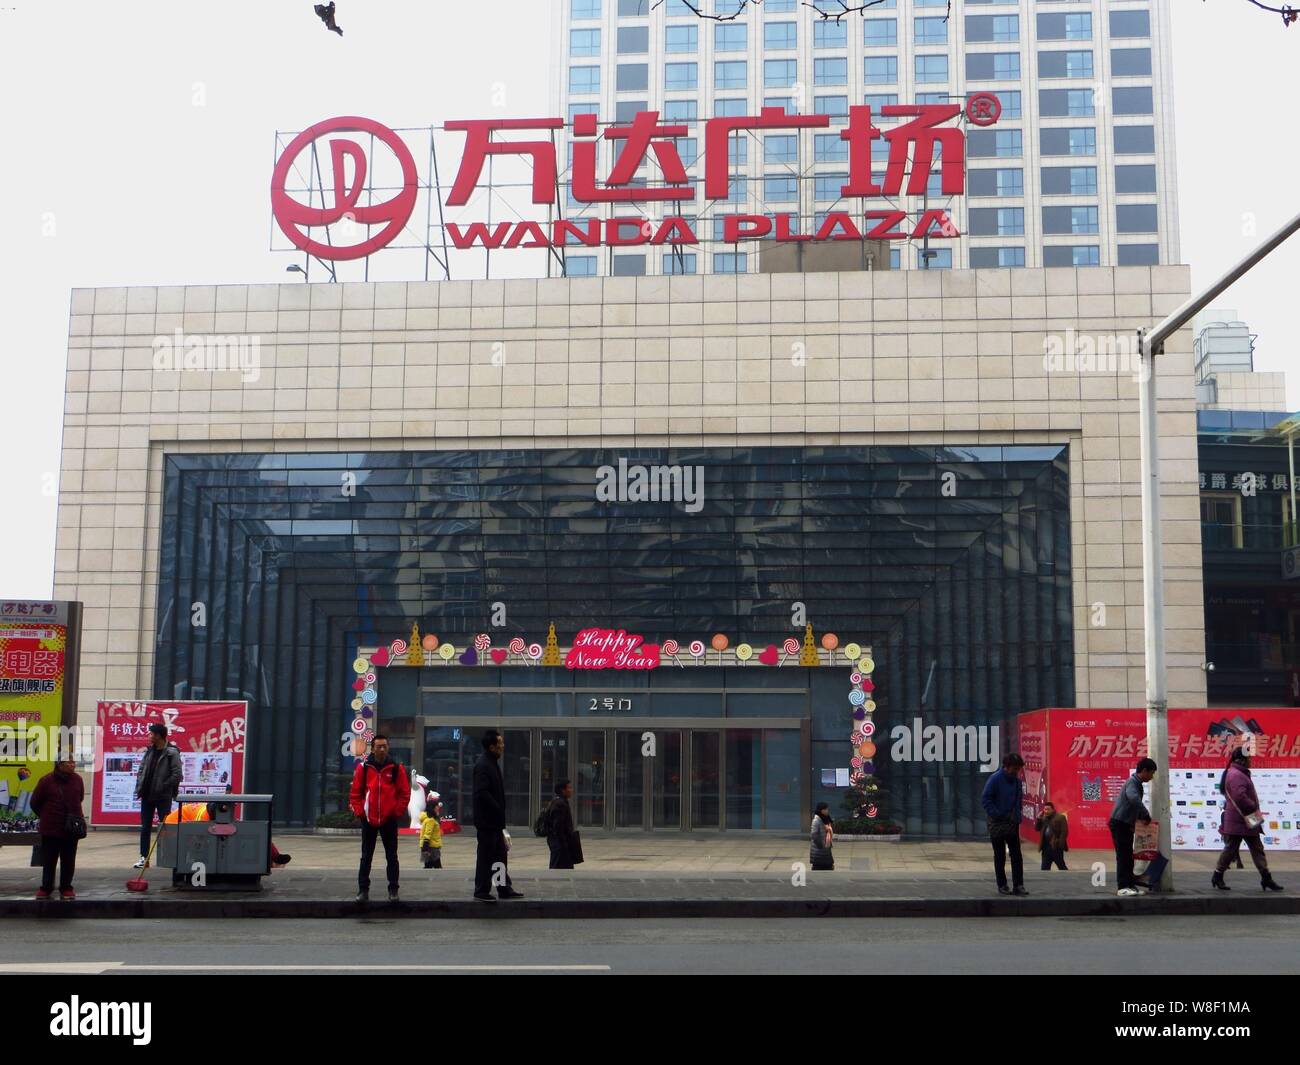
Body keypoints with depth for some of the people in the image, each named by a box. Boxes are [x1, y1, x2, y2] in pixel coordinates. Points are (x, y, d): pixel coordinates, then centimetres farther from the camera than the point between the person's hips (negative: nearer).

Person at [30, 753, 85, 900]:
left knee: (68, 861, 7)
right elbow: (35, 803, 3)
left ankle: (66, 888, 17)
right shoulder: (46, 781, -9)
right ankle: (46, 888, 18)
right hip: (50, 828, -2)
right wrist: (45, 817, 13)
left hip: (71, 828, 2)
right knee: (48, 860, 6)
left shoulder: (77, 780, 0)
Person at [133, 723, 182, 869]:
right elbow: (141, 770, 14)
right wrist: (139, 788, 3)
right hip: (147, 795, 6)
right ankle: (144, 857, 13)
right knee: (145, 827, 8)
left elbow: (177, 775, -15)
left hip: (163, 797, -6)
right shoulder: (149, 751, 11)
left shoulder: (172, 753, -10)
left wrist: (162, 787, -16)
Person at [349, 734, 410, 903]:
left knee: (391, 857, 5)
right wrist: (359, 812, -4)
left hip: (389, 820, 0)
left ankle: (393, 890, 11)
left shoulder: (396, 768, 0)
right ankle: (363, 889, 13)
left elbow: (405, 793, 2)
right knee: (366, 857, 7)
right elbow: (355, 793, 3)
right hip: (368, 820, 1)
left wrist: (397, 812, -5)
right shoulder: (363, 768, 0)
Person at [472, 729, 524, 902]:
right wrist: (498, 811, -19)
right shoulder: (483, 765, -17)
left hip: (494, 821, 10)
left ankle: (504, 889, 21)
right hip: (487, 820, -10)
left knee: (500, 854, 14)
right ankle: (481, 891, 6)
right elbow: (482, 792, -24)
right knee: (486, 856, -2)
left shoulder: (492, 763, 14)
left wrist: (500, 813, 13)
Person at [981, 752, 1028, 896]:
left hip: (1013, 824, 5)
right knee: (1000, 856, 4)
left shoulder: (1017, 781, 6)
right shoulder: (995, 779, -12)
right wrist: (997, 814, -19)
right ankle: (1002, 886, 11)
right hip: (997, 825, -5)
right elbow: (985, 799, -14)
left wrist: (1017, 816, 4)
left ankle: (1018, 885, 2)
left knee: (1016, 856, 0)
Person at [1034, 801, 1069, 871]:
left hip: (1056, 847, -6)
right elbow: (1037, 828, 13)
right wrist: (1038, 819, -1)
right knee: (1045, 868, 6)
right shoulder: (1043, 818, 14)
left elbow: (1064, 832, -12)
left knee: (1061, 866, 3)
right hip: (1046, 847, 6)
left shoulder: (1060, 817, -7)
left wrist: (1060, 843, -19)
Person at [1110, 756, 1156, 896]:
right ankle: (1123, 887, -10)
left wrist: (1143, 817, 12)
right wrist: (1146, 816, -26)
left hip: (1126, 824, 10)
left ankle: (1130, 884, 16)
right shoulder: (1132, 782, -14)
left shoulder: (1137, 784, 17)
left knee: (1128, 856, 12)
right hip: (1119, 823, -10)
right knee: (1123, 855, -9)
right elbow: (1134, 799, -34)